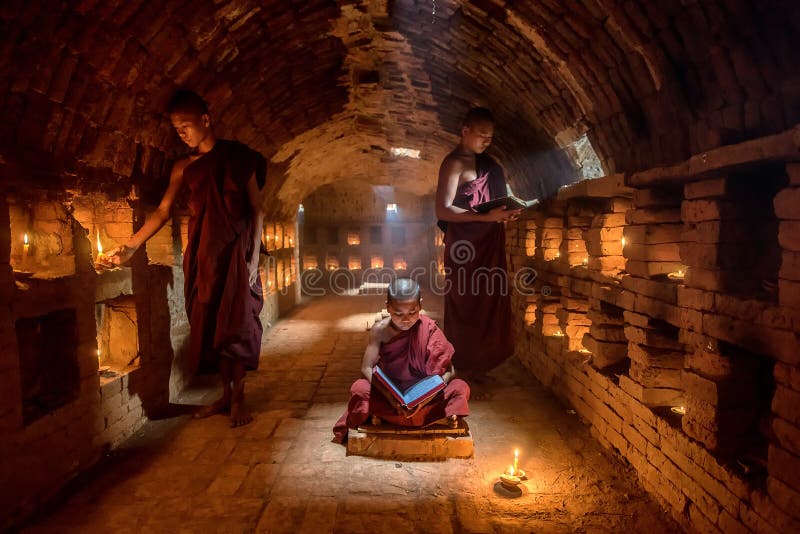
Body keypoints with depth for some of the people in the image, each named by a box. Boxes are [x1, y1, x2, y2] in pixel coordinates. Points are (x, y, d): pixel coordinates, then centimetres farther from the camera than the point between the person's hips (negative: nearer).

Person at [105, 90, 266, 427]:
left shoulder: (238, 157, 0)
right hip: (201, 254, 4)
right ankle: (226, 394, 15)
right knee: (208, 325, 5)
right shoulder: (184, 167, 10)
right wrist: (131, 247, -1)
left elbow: (257, 209, -2)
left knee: (235, 324, -4)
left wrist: (253, 257, -9)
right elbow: (163, 211, 9)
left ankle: (238, 399, 4)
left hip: (235, 252, -4)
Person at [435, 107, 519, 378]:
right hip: (465, 246, -8)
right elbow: (443, 210, -20)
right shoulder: (455, 163, -11)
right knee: (466, 304, 0)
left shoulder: (485, 162, 16)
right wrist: (487, 217, -27)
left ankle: (481, 363, 24)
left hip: (488, 243, 8)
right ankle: (465, 368, 14)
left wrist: (504, 212, 9)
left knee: (488, 303, 11)